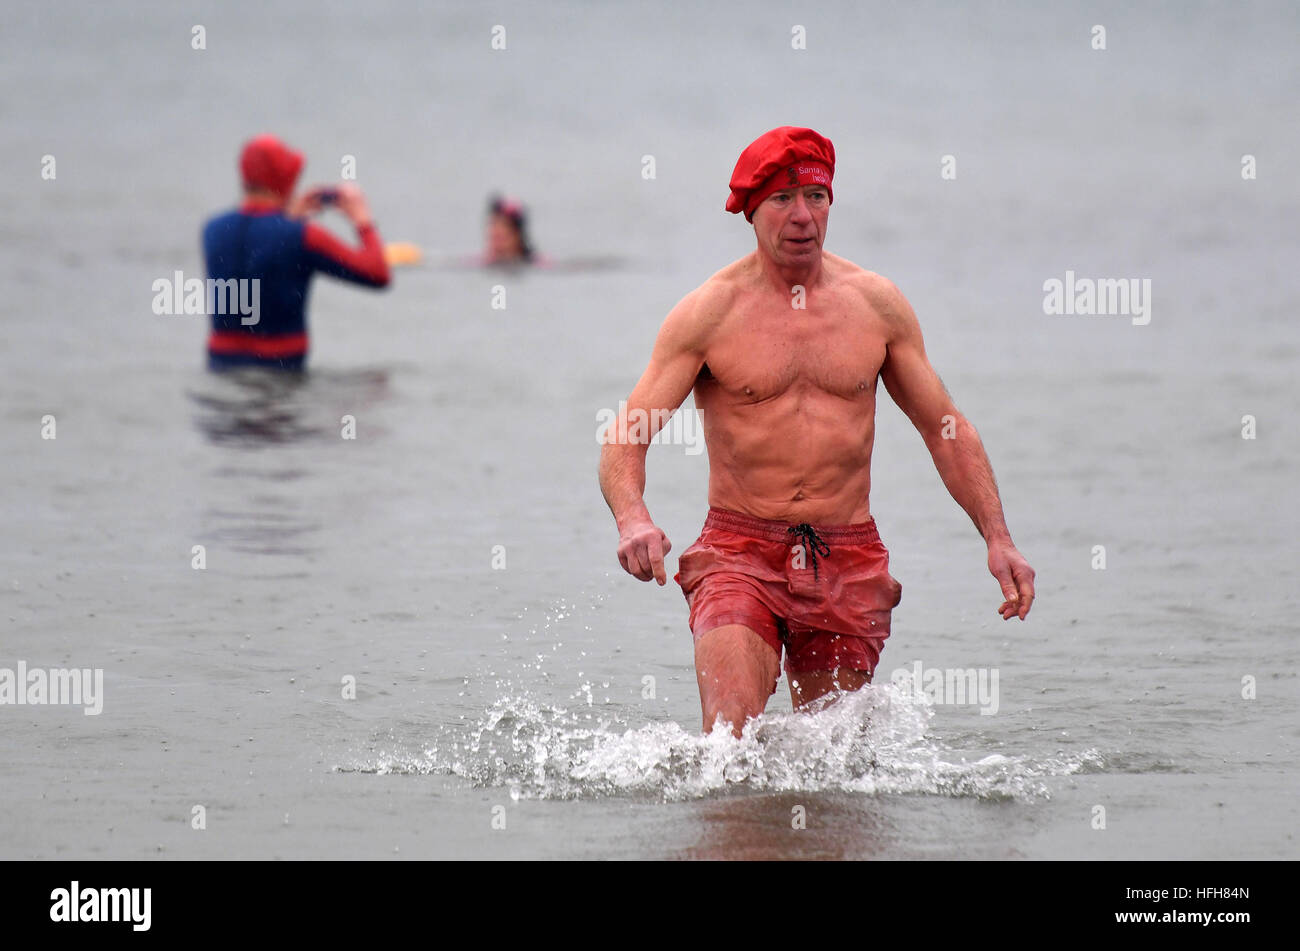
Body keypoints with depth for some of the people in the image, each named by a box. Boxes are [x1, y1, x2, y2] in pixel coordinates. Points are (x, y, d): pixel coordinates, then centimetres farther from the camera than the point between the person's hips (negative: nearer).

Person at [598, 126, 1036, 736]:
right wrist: (633, 521, -29)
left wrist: (998, 539, 2)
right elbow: (624, 439, -8)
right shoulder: (708, 313, -4)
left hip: (849, 560, 3)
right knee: (731, 741, -21)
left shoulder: (877, 304, 5)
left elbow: (946, 429, 13)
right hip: (739, 551, -3)